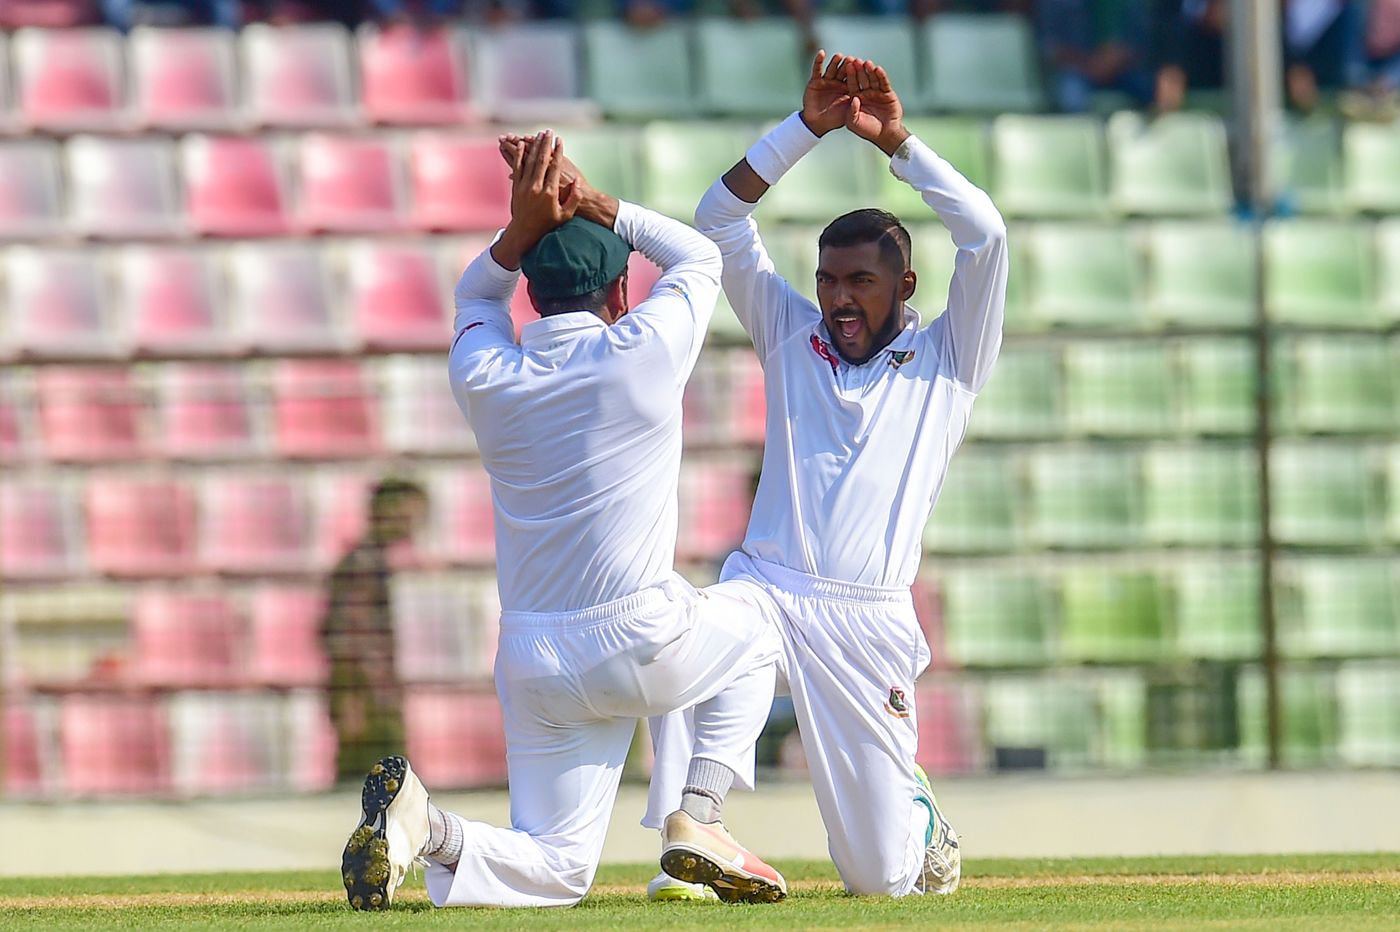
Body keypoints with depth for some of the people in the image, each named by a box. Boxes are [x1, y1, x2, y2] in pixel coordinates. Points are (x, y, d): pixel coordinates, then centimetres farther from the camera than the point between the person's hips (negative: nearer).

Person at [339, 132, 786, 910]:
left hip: (536, 665, 3)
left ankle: (425, 827, -23)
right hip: (643, 642, -3)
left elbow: (477, 292, 26)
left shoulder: (485, 378, 1)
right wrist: (593, 204, 11)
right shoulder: (645, 352, -8)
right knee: (749, 637, 31)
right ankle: (699, 823, 10)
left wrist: (525, 228, 9)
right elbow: (699, 255, 13)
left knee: (556, 869, 9)